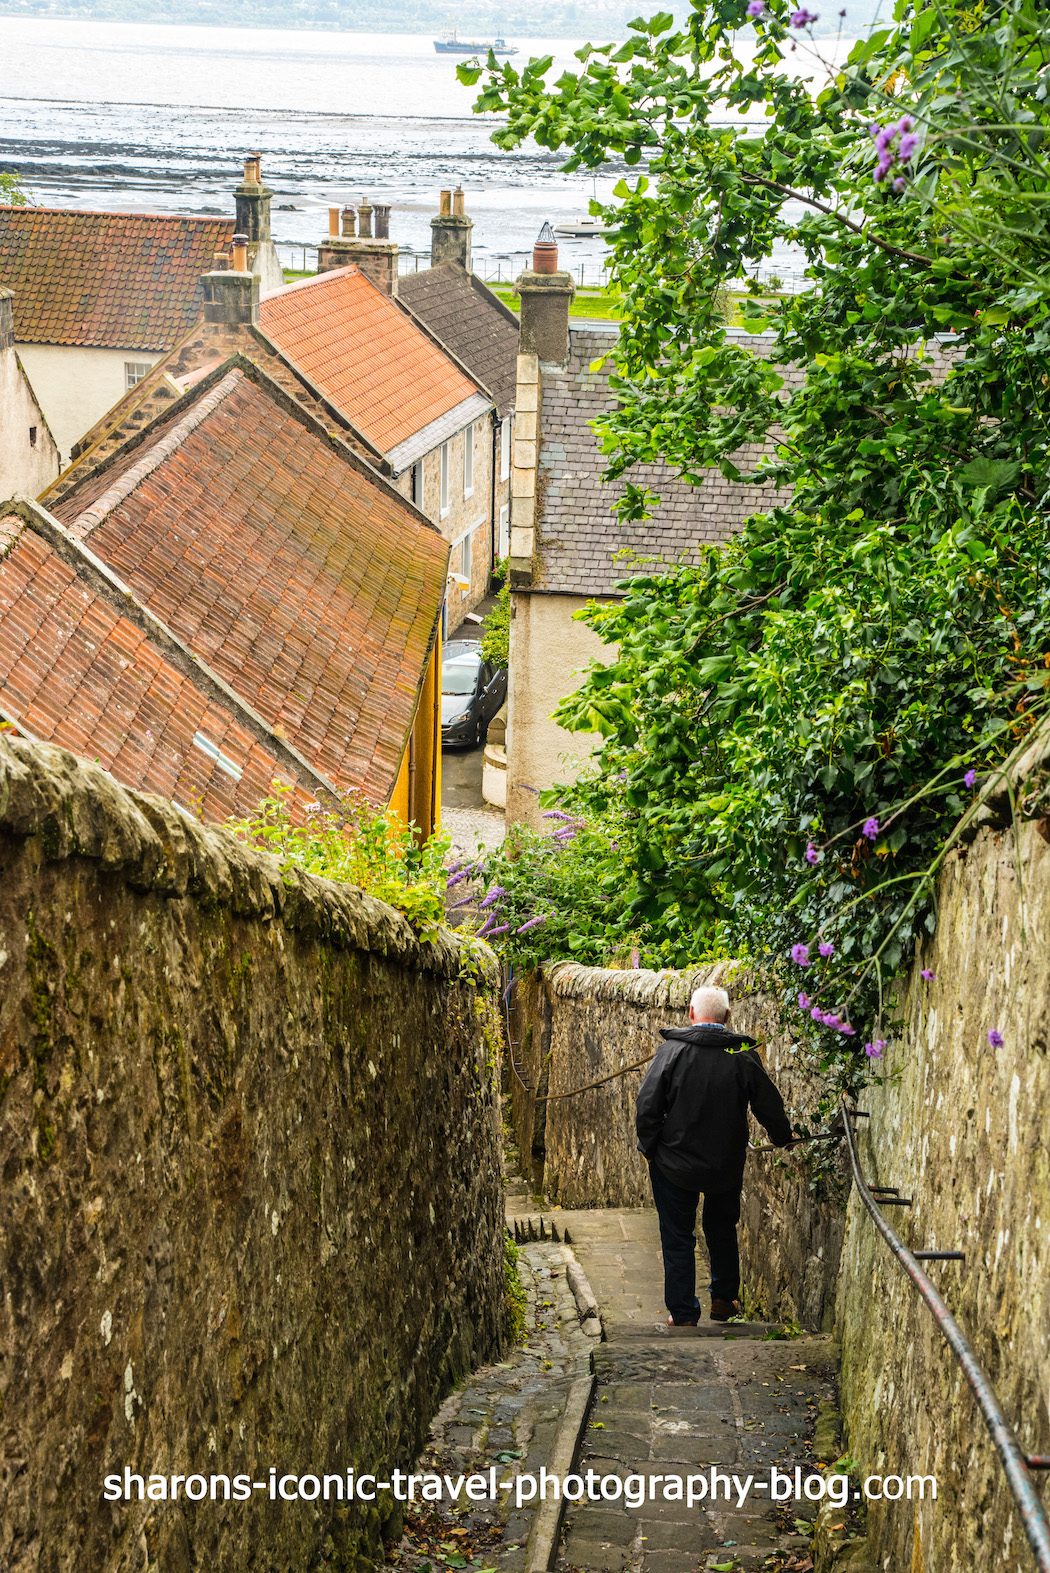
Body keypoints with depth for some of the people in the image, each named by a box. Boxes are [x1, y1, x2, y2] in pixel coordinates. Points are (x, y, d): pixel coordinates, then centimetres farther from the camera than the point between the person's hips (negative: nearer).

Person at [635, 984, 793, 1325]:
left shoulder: (672, 1050, -13)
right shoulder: (744, 1056, -8)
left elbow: (647, 1105, -14)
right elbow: (770, 1106, 1)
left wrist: (649, 1147, 1)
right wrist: (782, 1138, 21)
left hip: (675, 1165, -2)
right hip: (727, 1166, 2)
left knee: (678, 1238, 10)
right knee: (722, 1232, 23)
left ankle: (683, 1314, 13)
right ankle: (723, 1299, 32)